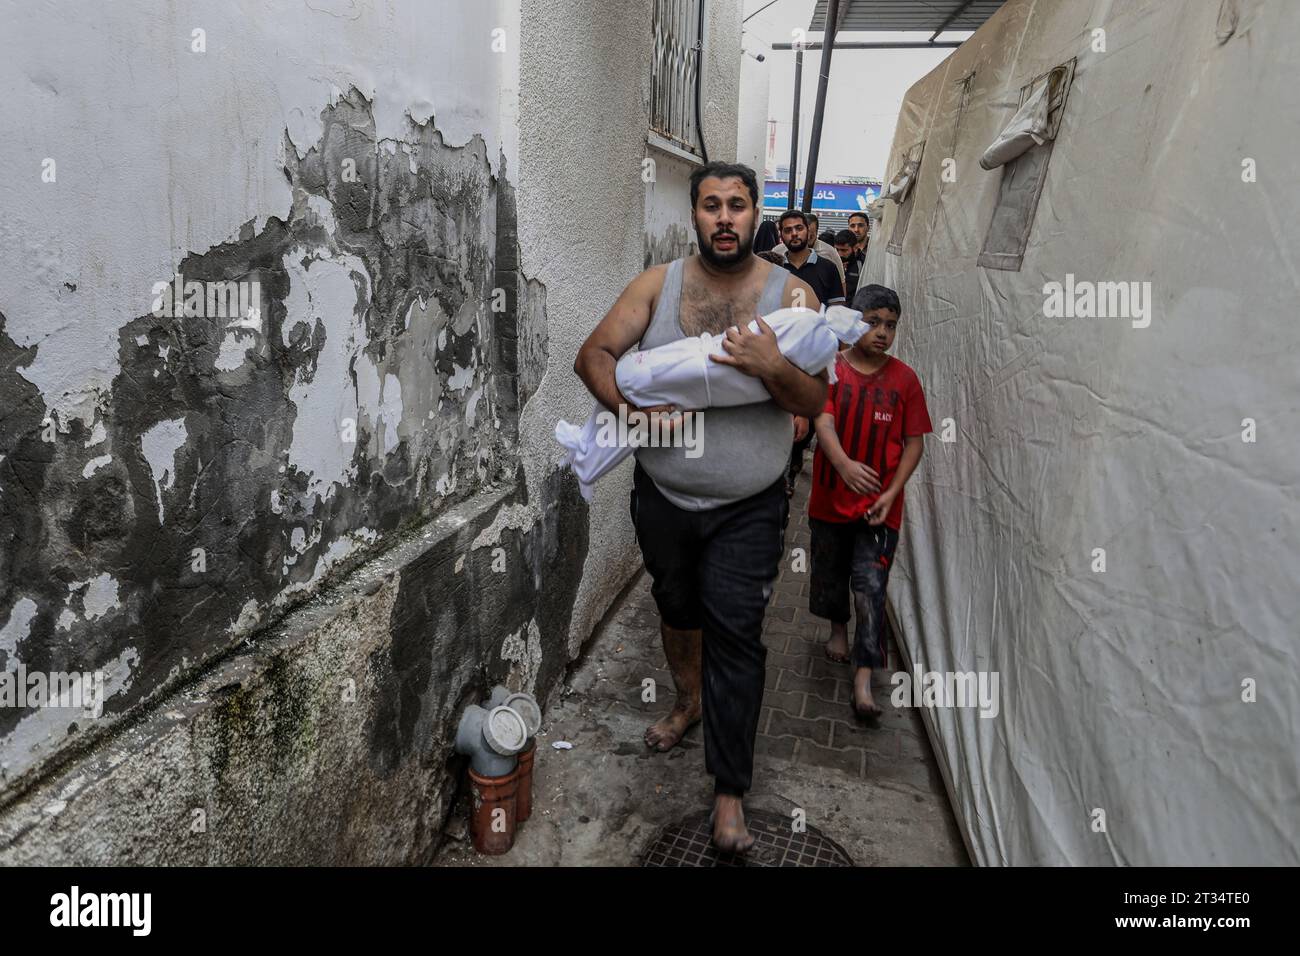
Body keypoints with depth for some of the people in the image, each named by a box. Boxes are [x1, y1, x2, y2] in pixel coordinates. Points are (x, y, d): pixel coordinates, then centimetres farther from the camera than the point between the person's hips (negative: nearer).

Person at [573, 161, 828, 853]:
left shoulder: (791, 294, -4)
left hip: (747, 510, -2)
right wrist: (629, 404, -23)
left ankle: (729, 793, 14)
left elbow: (816, 401, -7)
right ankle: (689, 700, 51)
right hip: (661, 497, 3)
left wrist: (772, 367, -28)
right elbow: (593, 354, -4)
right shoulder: (658, 283, 0)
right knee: (677, 610, 22)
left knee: (734, 638, -1)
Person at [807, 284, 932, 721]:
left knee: (870, 586, -5)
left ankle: (863, 682, -3)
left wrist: (891, 494, -11)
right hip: (831, 498, 1)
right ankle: (838, 627, 48)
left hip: (880, 504, -1)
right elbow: (823, 422, -18)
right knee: (830, 571, 18)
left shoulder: (904, 379, -2)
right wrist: (844, 464, -37)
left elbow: (914, 442, -1)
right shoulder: (831, 370, -5)